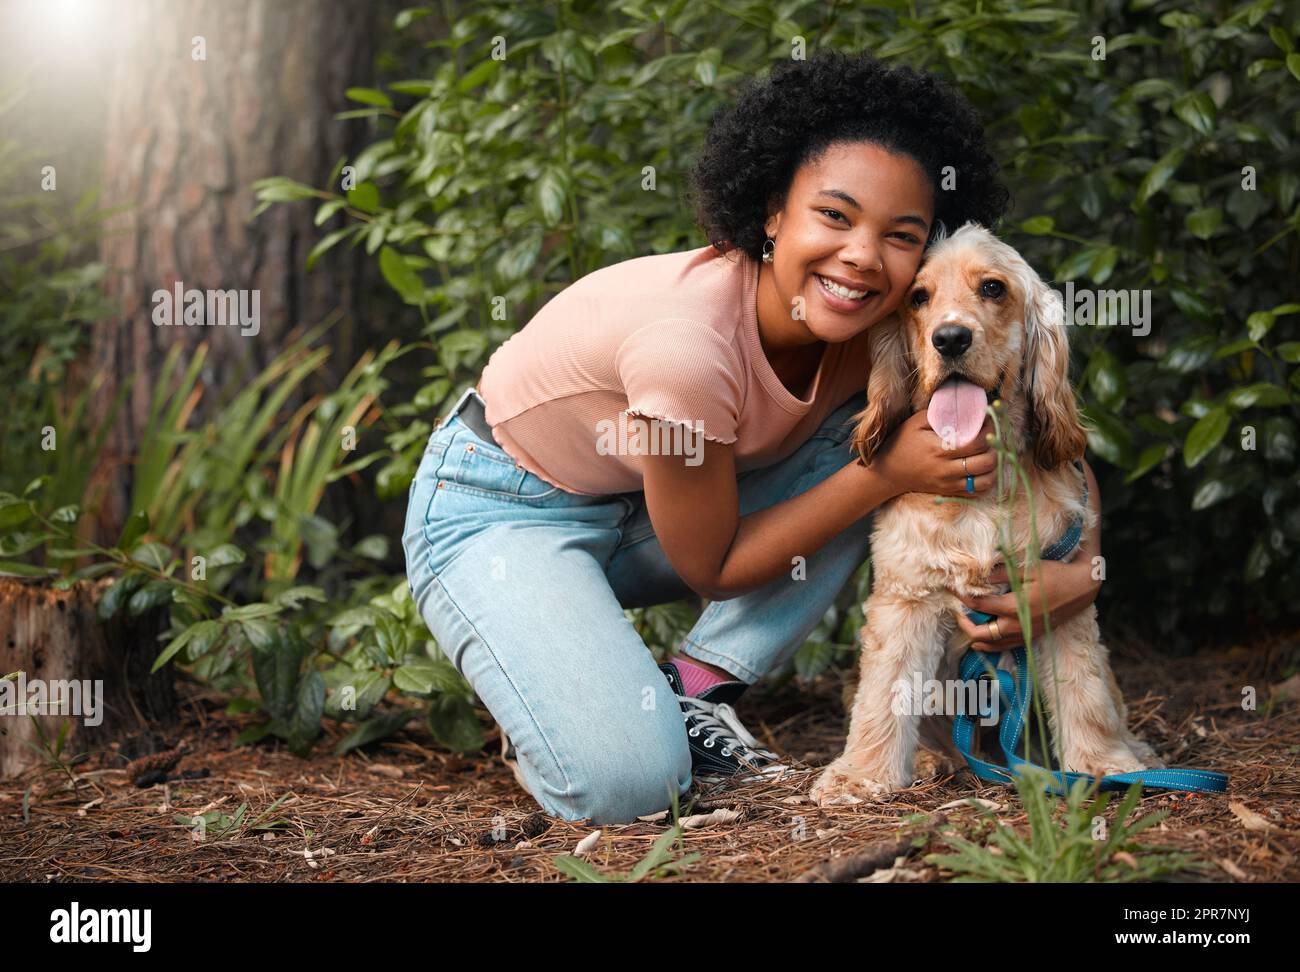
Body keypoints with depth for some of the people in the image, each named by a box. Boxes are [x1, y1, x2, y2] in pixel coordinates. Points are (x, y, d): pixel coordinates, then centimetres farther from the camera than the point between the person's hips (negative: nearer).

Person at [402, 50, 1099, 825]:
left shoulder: (870, 333, -14)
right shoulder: (690, 340, -34)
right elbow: (712, 568, -21)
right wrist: (887, 477, -25)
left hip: (632, 513, 7)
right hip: (502, 515, -7)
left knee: (871, 436, -11)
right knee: (628, 778, -30)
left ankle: (696, 694, -6)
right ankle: (557, 706, 7)